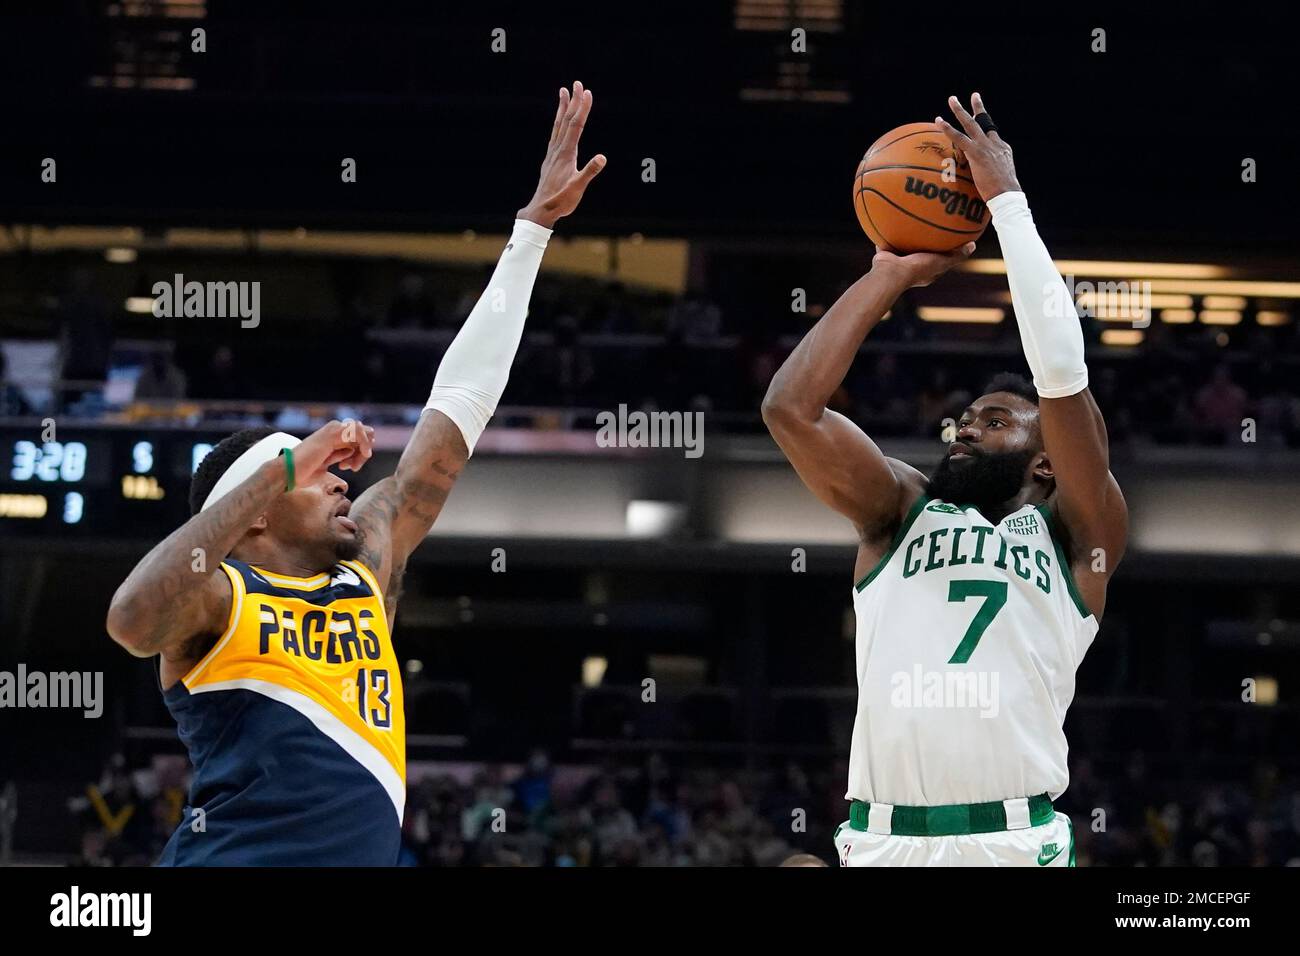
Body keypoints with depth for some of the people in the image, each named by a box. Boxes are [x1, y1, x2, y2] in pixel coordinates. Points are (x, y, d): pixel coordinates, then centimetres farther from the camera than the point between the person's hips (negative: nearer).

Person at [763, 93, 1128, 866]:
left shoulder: (1076, 538, 10)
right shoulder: (902, 513, 17)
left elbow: (1062, 376, -4)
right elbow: (790, 408, 5)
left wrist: (1007, 200, 0)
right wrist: (892, 276, 8)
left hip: (1019, 844, -2)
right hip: (882, 842, 2)